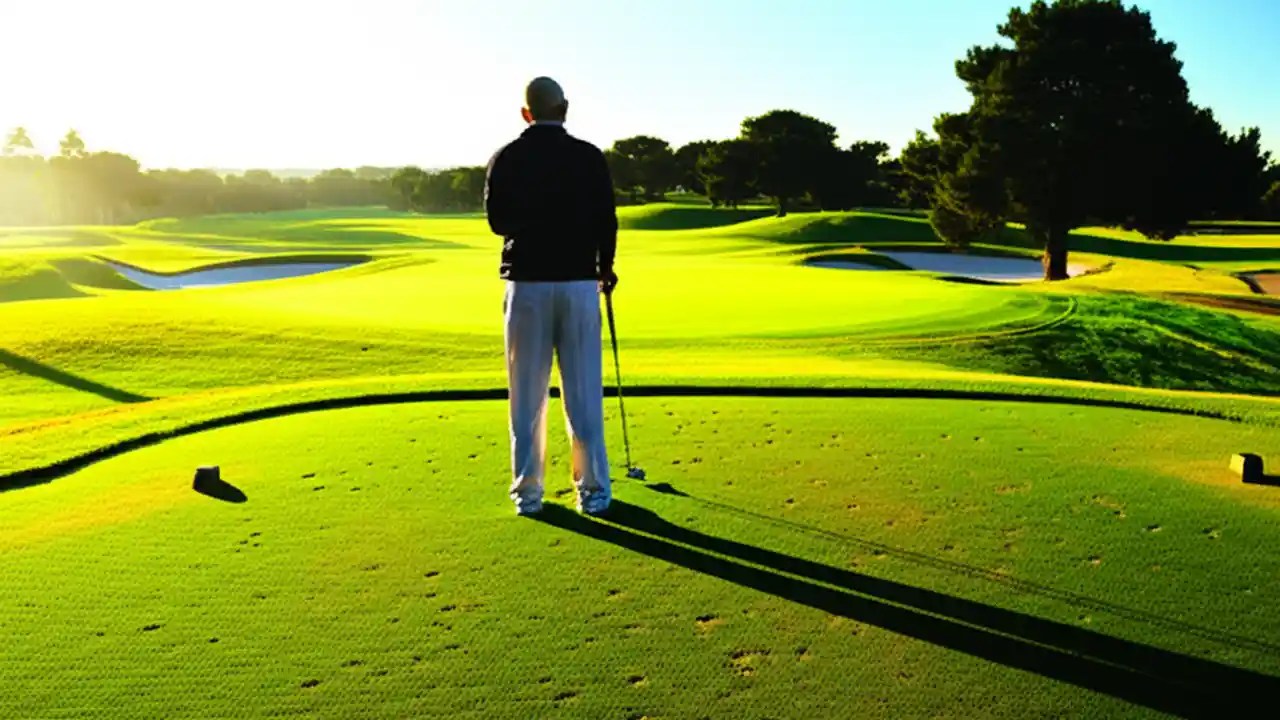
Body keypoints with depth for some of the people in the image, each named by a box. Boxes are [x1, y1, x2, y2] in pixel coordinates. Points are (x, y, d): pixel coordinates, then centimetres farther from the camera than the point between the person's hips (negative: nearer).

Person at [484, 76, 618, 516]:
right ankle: (592, 489, 10)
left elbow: (497, 222, 5)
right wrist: (604, 267, 17)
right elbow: (607, 220, 0)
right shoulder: (589, 157, -2)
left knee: (527, 393, 7)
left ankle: (527, 491, 11)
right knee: (584, 391, 5)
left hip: (526, 282, 1)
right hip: (578, 282, 0)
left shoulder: (505, 159, 0)